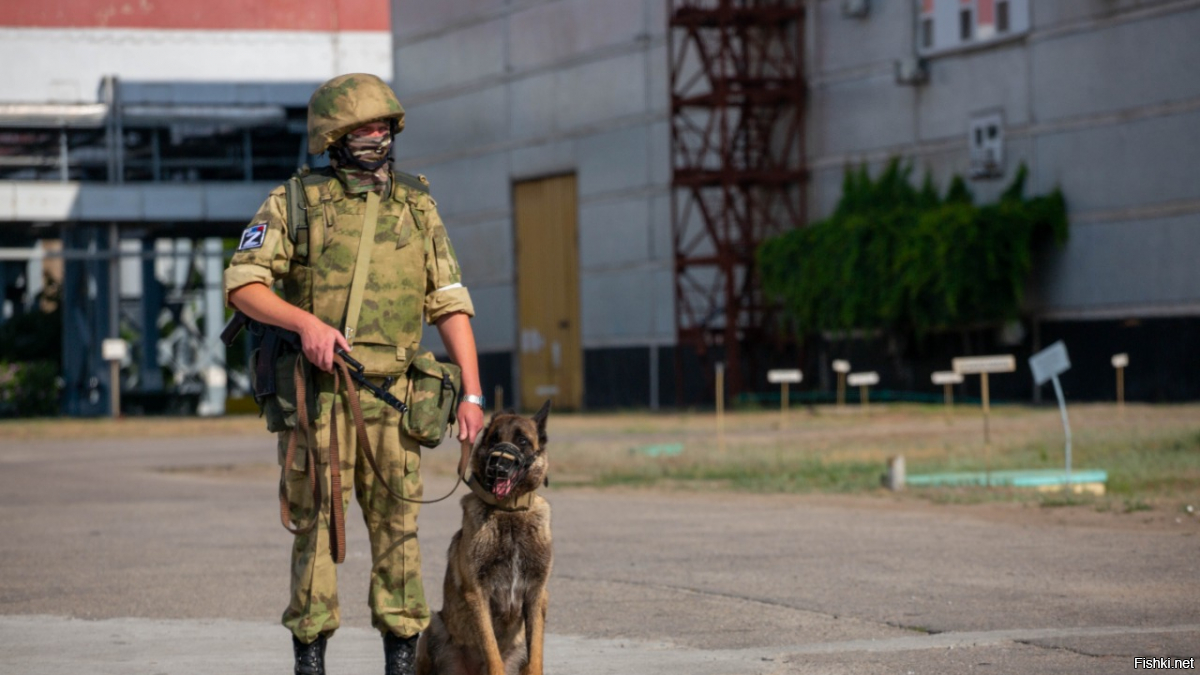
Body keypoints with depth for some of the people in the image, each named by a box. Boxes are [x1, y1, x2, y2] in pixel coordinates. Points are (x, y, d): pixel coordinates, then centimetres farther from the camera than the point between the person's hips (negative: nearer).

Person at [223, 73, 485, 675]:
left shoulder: (417, 206, 10)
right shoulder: (293, 202, 2)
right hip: (314, 392, -2)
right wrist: (307, 321, -20)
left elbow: (451, 304, 10)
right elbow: (241, 285, -4)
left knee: (397, 525, 1)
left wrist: (472, 394, 2)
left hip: (389, 395, 2)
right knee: (316, 525, 0)